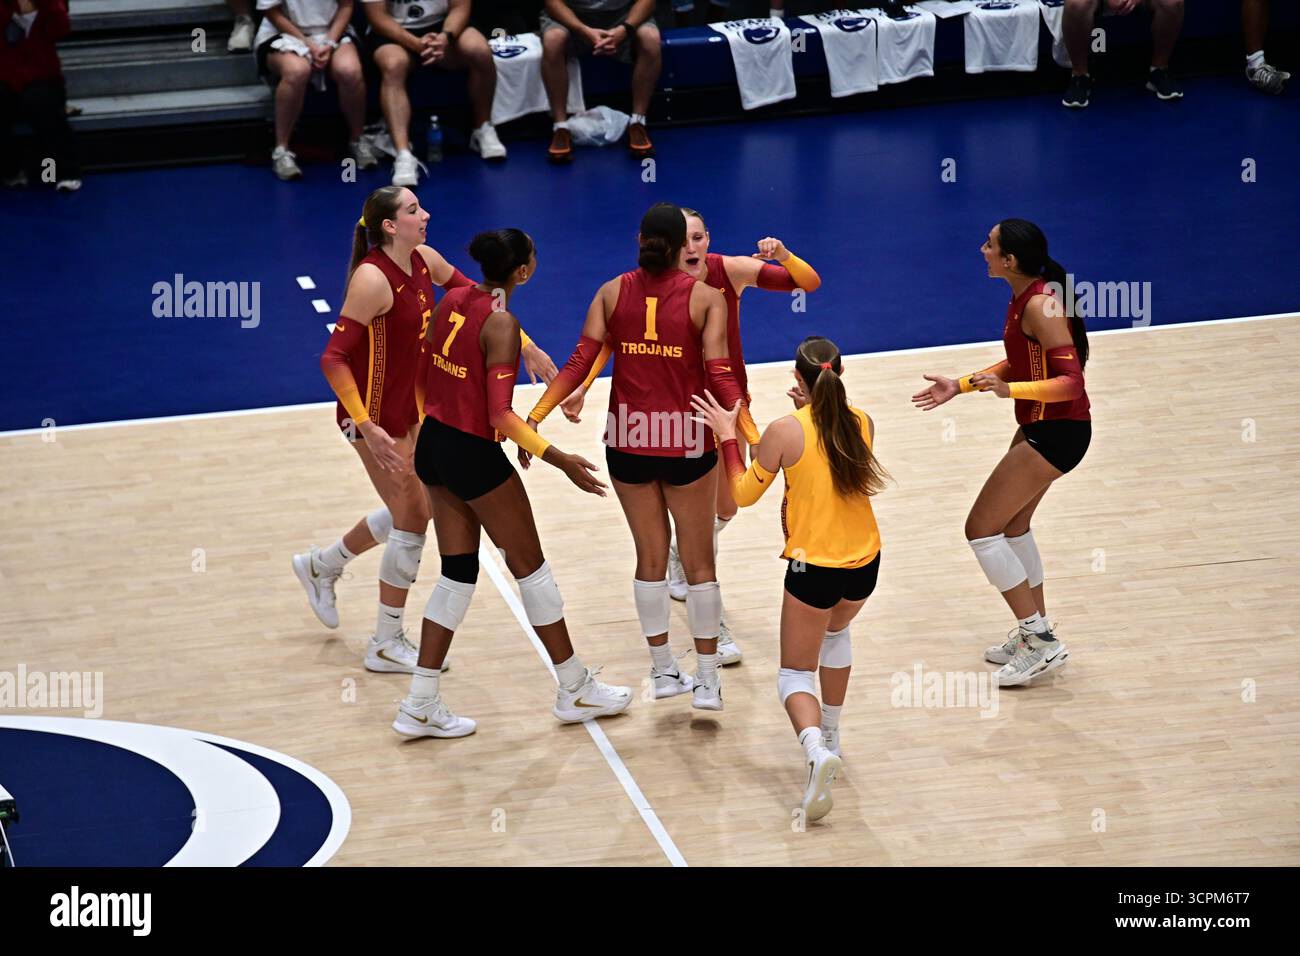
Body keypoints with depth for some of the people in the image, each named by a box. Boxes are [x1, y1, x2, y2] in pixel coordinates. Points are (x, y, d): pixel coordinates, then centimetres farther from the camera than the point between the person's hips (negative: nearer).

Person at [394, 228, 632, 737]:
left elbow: (422, 375, 12)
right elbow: (501, 417, -24)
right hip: (474, 455, -7)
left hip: (433, 445, 8)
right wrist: (562, 461, -19)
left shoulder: (452, 301, 1)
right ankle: (575, 689, 22)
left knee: (458, 573, 15)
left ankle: (420, 705, 14)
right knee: (530, 566, 9)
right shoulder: (501, 323, -21)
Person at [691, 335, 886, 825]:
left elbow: (744, 493, -3)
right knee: (836, 630, 36)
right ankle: (831, 738, 40)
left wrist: (727, 436, 6)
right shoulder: (862, 423, -2)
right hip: (865, 563, 5)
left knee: (796, 674, 7)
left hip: (814, 566, -5)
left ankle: (816, 747, -23)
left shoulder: (785, 431, -14)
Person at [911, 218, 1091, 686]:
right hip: (1040, 426, 10)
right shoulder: (1024, 296, 4)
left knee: (981, 530, -5)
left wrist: (1009, 390, -37)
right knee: (1012, 526, 23)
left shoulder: (1040, 305, -24)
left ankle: (1041, 643, 0)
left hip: (1056, 431, -10)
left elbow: (1070, 381, -27)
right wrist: (960, 385, 12)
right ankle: (1035, 634, 34)